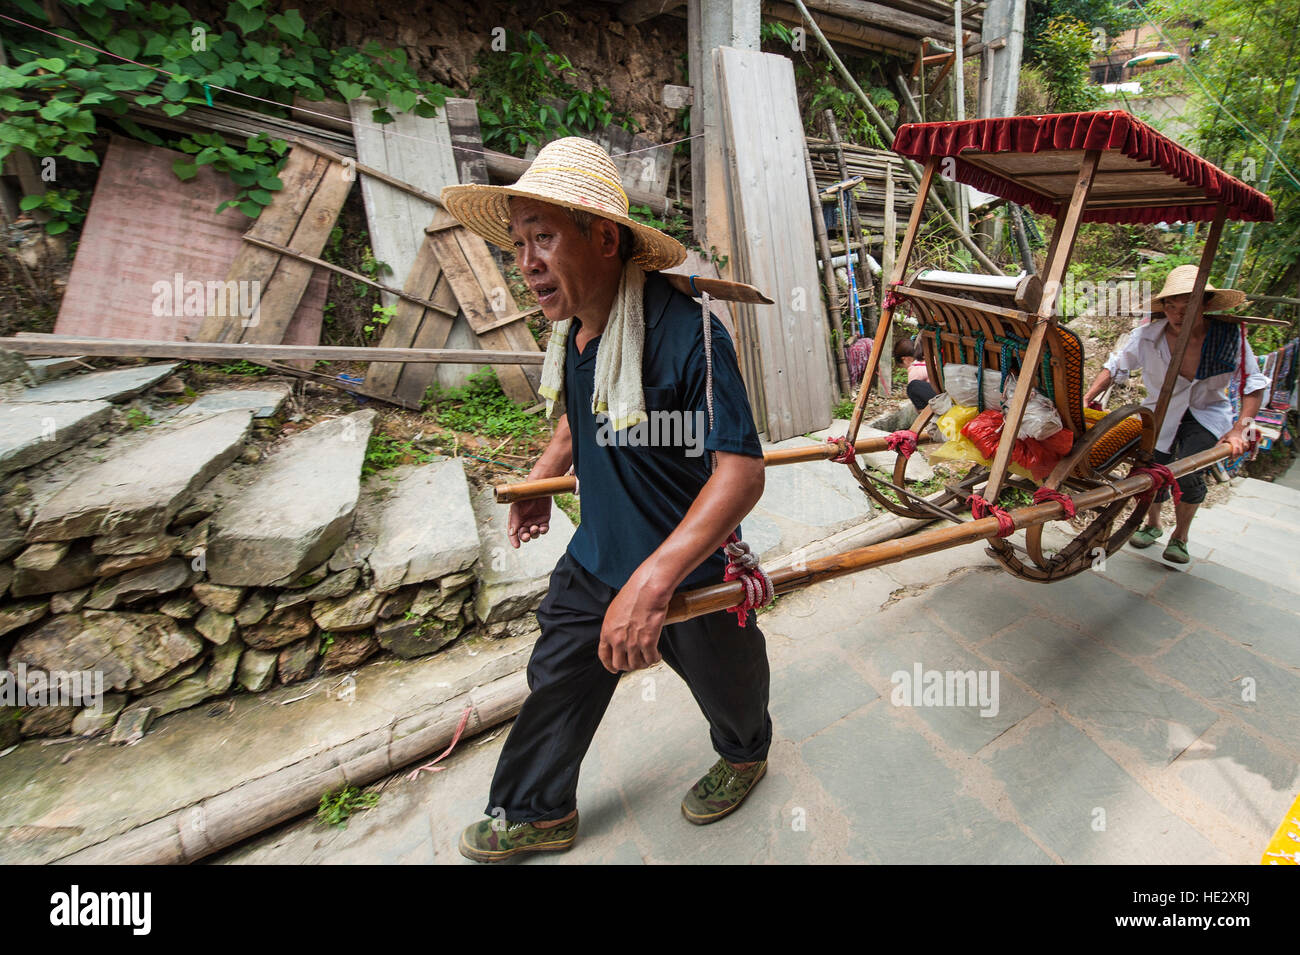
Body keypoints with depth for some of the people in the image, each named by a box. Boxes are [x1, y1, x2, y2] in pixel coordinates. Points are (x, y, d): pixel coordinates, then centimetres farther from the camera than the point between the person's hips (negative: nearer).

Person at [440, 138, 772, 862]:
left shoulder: (686, 333, -28)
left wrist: (652, 583, -39)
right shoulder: (574, 329, -3)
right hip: (596, 561, 7)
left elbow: (743, 472, -32)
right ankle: (536, 815, 46)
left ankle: (745, 758, 58)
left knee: (728, 690, 22)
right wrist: (545, 477, 22)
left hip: (687, 577, -6)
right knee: (556, 685, 19)